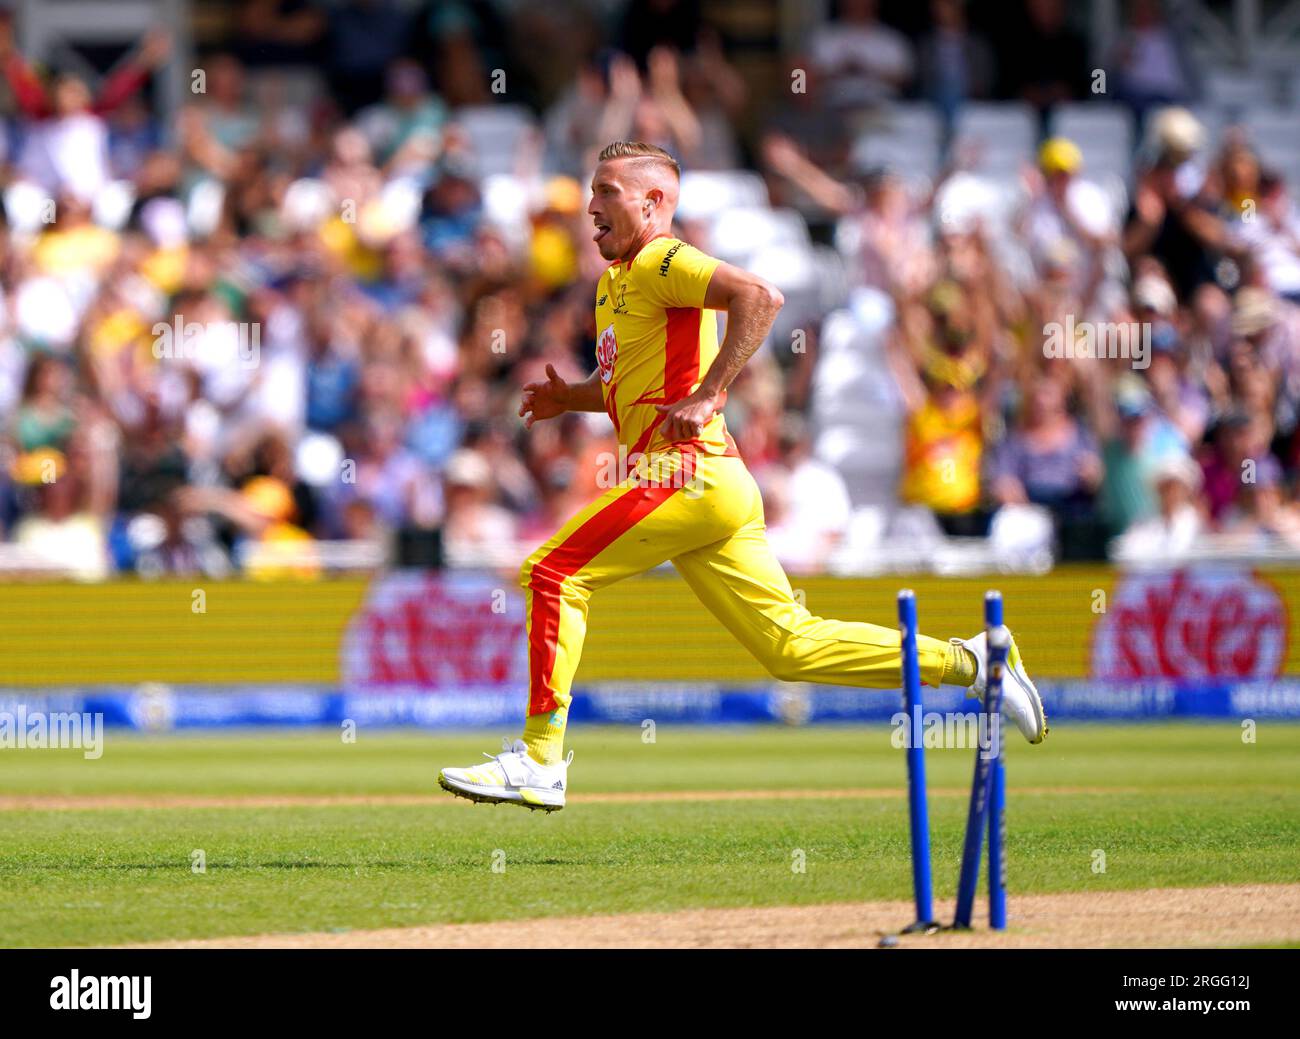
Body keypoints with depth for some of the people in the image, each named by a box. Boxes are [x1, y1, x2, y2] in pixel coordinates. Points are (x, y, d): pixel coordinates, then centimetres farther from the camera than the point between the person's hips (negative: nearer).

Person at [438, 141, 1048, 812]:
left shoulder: (662, 262, -6)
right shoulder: (616, 280, 23)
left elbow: (759, 298, -23)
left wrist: (706, 398, -24)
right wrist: (570, 399, 18)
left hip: (688, 471, -10)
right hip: (708, 488, 10)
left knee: (554, 576, -11)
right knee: (790, 645, 8)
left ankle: (539, 762, -11)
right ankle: (969, 662, 11)